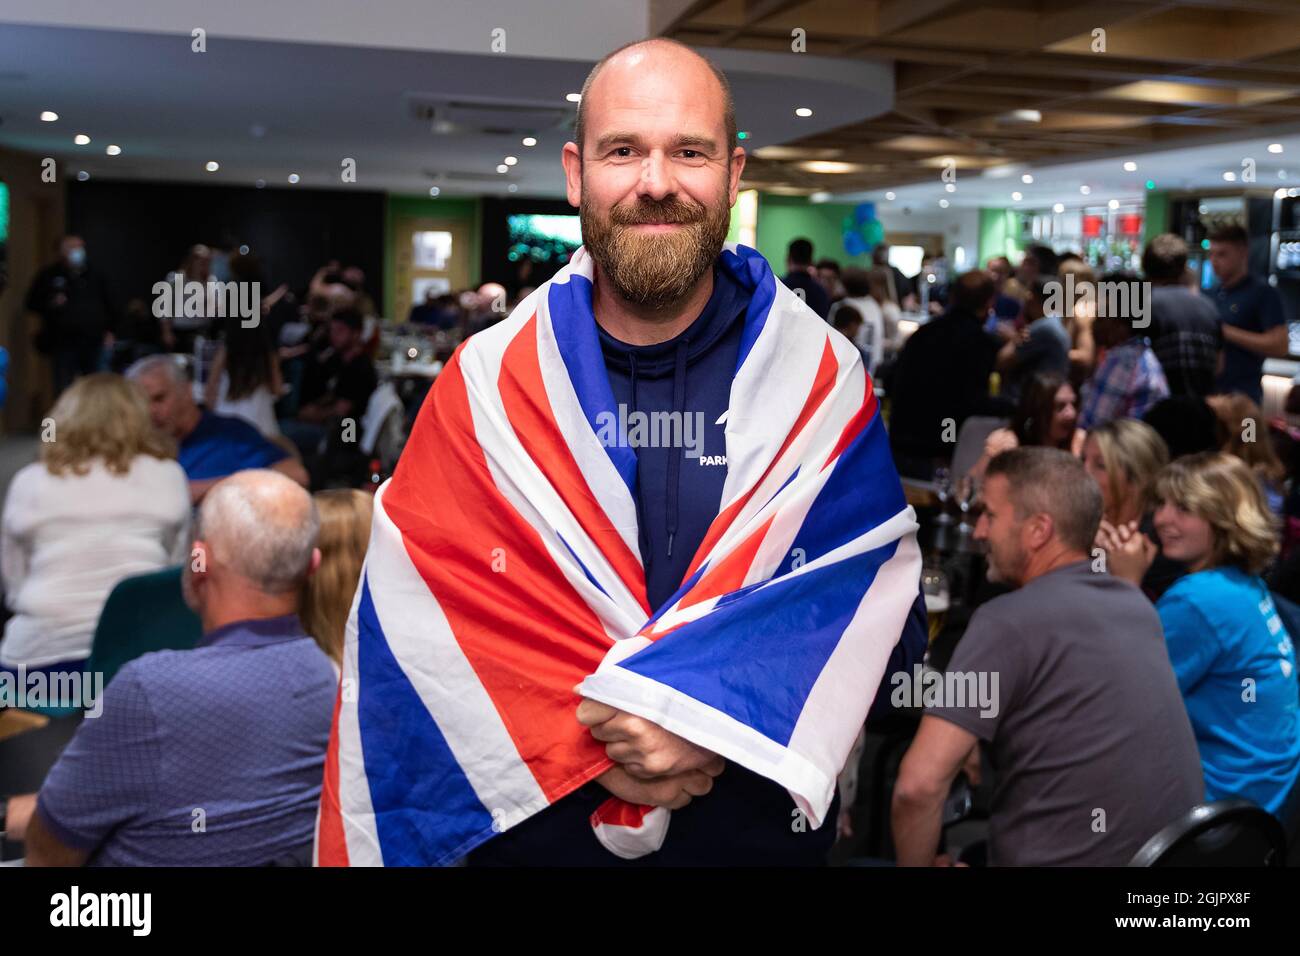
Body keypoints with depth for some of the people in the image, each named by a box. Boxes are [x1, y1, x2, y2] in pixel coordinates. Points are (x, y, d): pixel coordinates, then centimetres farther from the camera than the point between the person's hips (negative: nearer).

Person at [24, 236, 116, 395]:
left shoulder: (95, 278, 13)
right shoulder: (49, 276, 6)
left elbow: (109, 306, 15)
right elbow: (32, 303, 5)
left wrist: (109, 331, 5)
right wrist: (51, 304, -13)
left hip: (94, 344, 2)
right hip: (63, 344, -2)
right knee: (63, 391, -3)